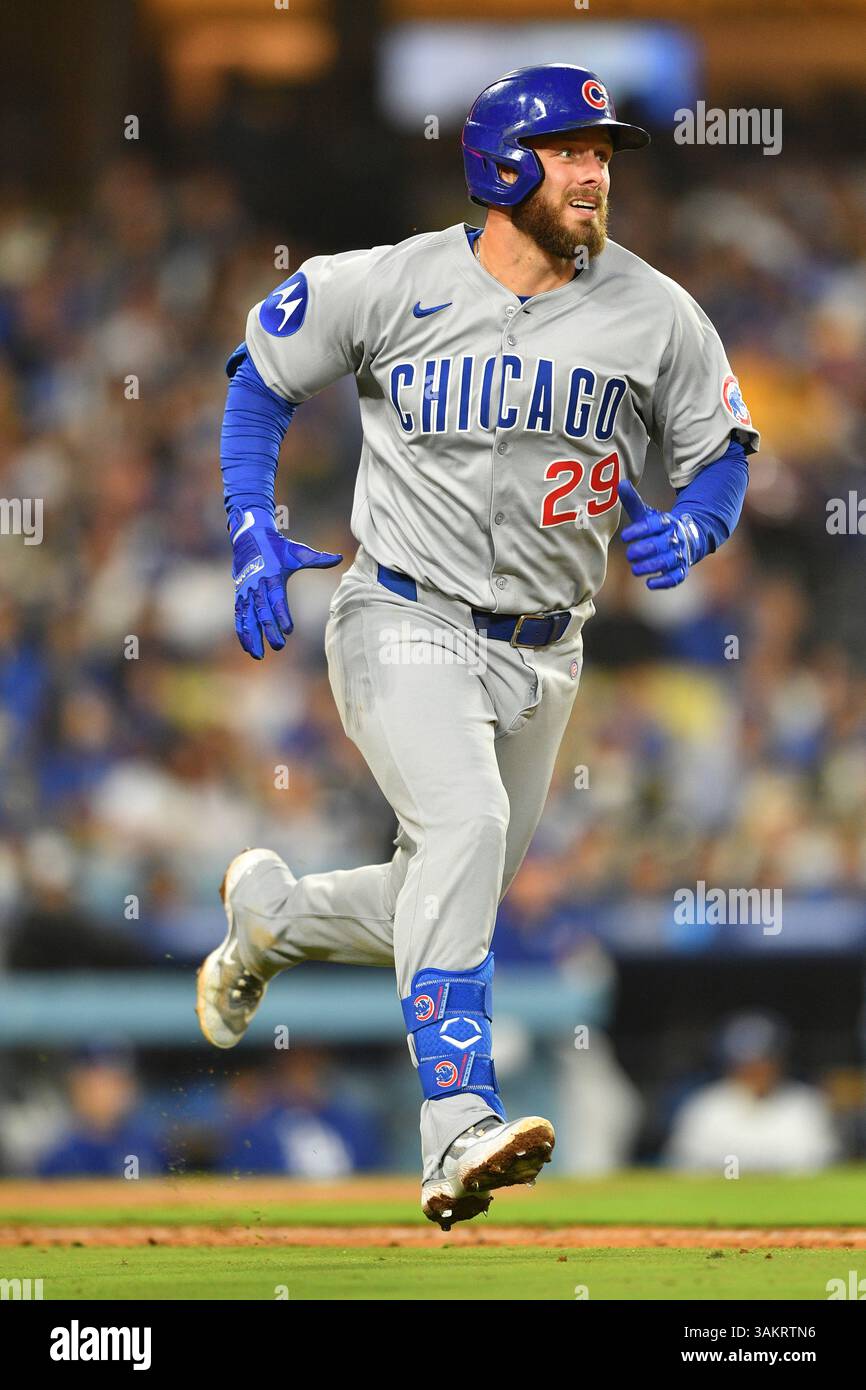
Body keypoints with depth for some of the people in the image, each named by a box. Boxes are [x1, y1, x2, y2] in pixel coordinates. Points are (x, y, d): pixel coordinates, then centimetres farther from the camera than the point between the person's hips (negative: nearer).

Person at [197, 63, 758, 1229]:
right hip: (404, 623, -5)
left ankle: (268, 913, 46)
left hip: (540, 655, 5)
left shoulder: (656, 314, -2)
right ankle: (459, 1133, -38)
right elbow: (263, 374, 8)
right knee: (465, 820, -31)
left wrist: (690, 529, -14)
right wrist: (252, 536, -4)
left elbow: (724, 454, 9)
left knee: (444, 908, 13)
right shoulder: (390, 286, -7)